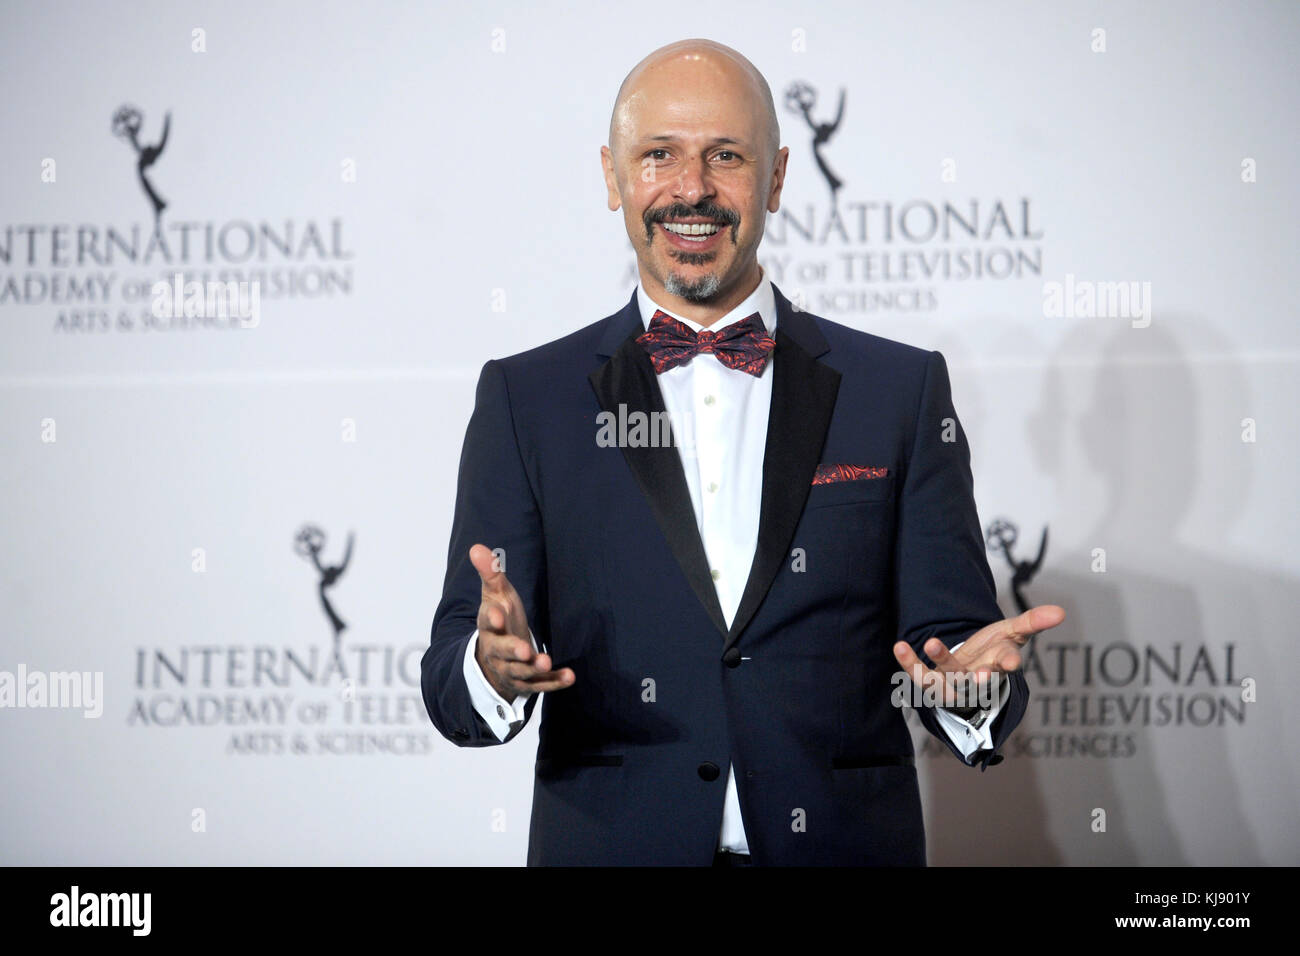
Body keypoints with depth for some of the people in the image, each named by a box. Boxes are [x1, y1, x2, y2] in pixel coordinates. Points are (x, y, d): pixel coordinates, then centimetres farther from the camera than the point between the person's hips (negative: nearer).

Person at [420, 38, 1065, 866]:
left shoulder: (900, 389, 2)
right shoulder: (525, 400, 1)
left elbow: (945, 630, -1)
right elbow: (451, 682, -3)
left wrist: (972, 687, -23)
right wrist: (495, 667, -25)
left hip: (841, 844, 0)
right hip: (613, 844, 0)